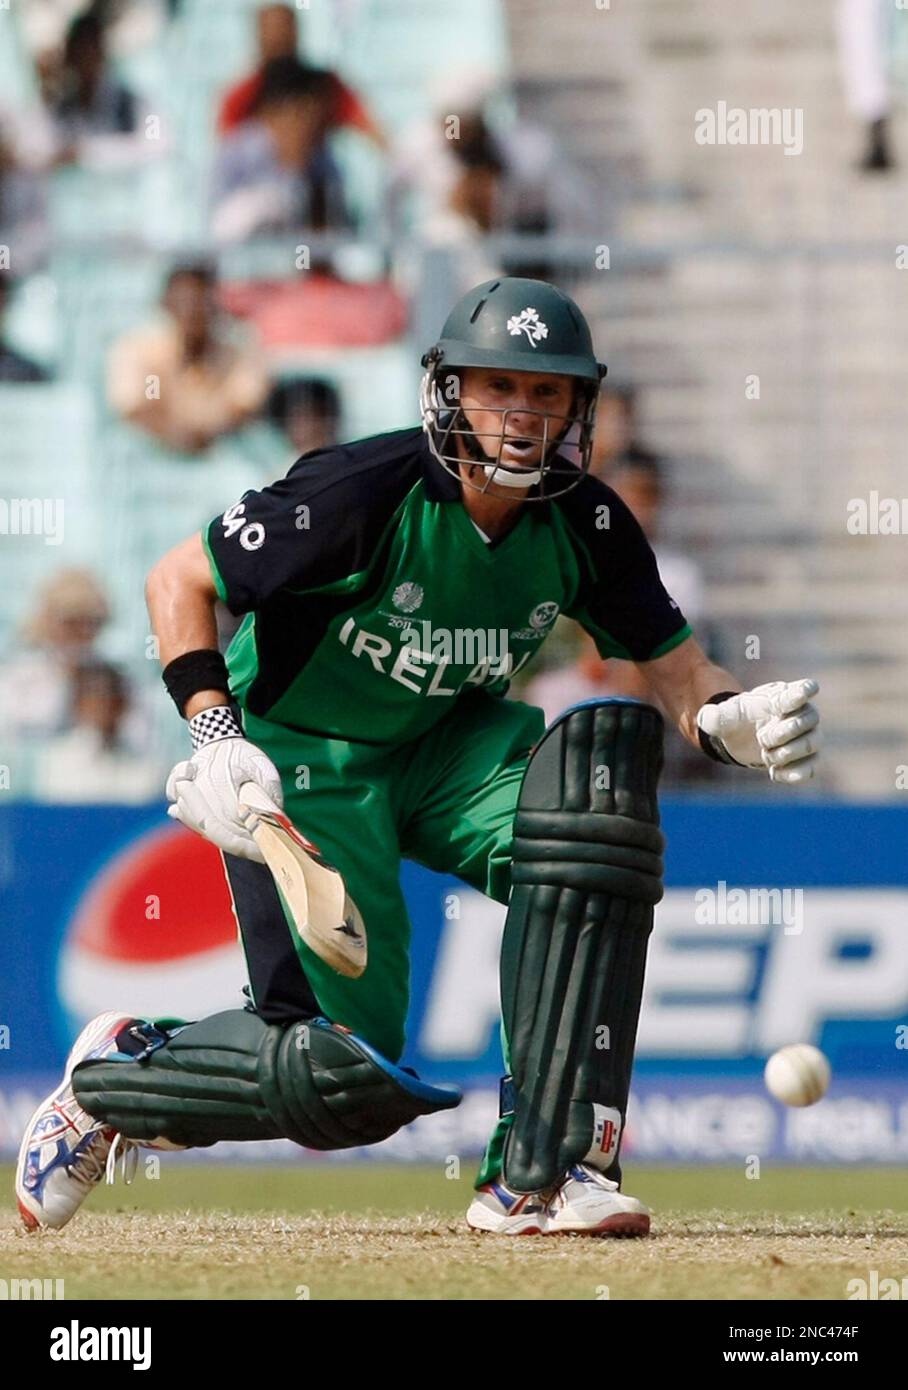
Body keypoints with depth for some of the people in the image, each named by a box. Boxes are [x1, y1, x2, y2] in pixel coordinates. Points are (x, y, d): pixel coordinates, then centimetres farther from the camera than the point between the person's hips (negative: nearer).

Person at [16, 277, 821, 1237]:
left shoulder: (587, 528, -10)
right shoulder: (367, 494, -25)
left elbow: (679, 675, -6)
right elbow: (179, 579, -17)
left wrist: (740, 721, -31)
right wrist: (215, 740, -29)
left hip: (444, 746, 5)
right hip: (301, 760, -5)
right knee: (351, 1071, -15)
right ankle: (113, 1073, 18)